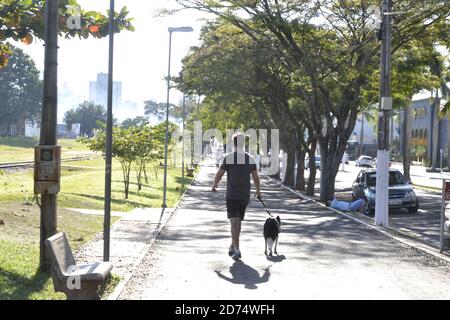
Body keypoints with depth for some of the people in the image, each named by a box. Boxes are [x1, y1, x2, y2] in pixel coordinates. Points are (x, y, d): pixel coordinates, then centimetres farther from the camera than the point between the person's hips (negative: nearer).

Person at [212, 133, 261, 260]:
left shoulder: (229, 157, -8)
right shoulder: (250, 158, 3)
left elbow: (219, 174, -4)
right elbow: (256, 177, 6)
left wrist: (214, 186, 14)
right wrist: (258, 191, 21)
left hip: (232, 196, -4)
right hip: (245, 195, 4)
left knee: (234, 222, -8)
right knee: (238, 222, 15)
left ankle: (237, 250, -18)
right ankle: (233, 247, 27)